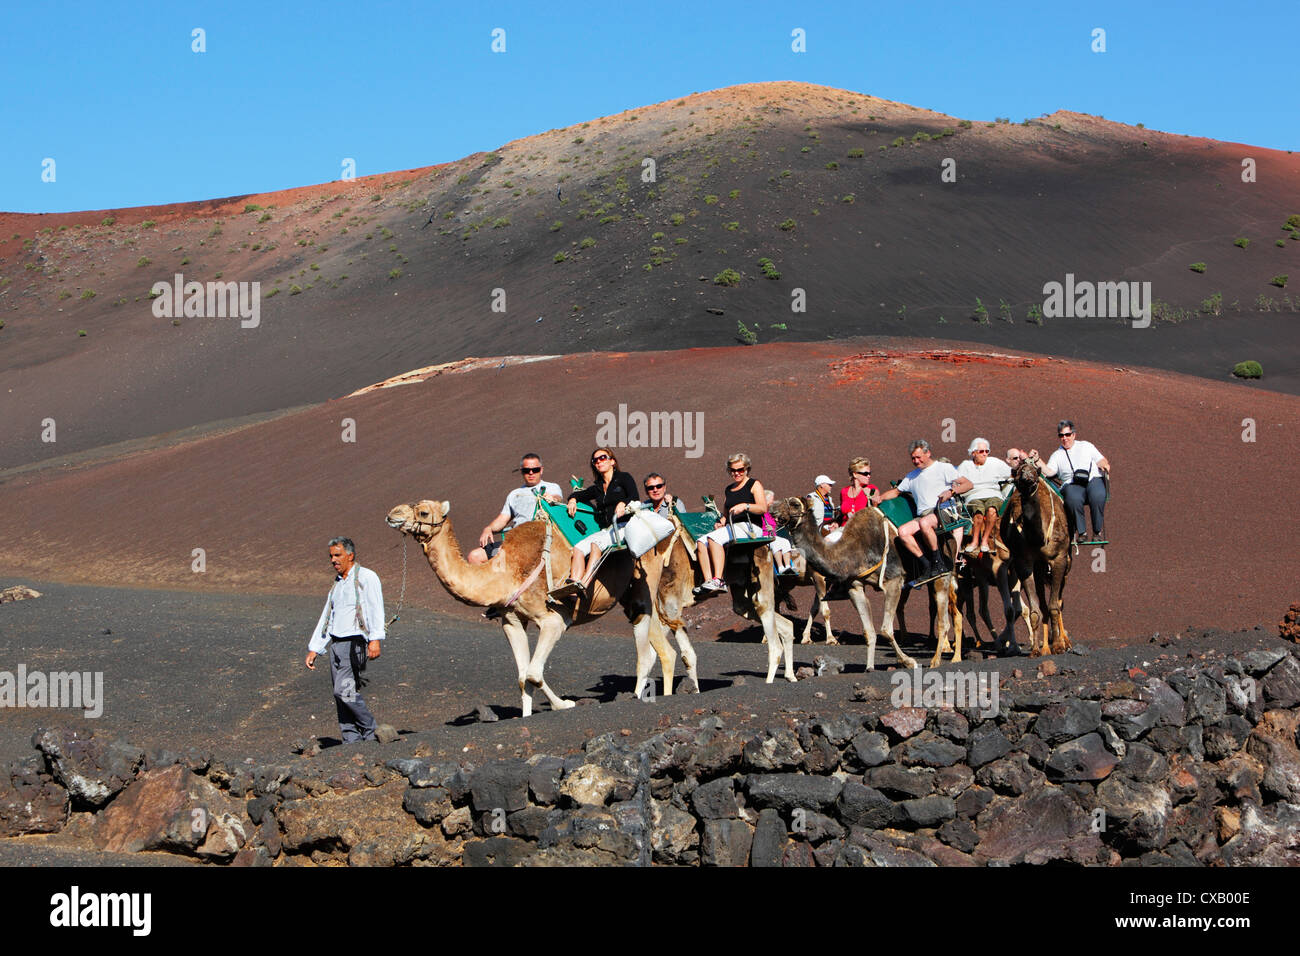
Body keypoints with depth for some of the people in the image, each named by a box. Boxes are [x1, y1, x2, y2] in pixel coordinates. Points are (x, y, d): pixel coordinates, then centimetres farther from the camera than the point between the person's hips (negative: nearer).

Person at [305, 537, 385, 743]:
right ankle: (352, 741, 6)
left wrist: (375, 639, -27)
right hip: (336, 644, 8)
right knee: (340, 696, 3)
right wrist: (314, 649, 21)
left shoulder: (366, 577, -3)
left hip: (354, 643, -8)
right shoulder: (337, 583, 21)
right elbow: (326, 618, 25)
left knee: (344, 690, -18)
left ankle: (371, 732, -4)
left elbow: (375, 608, -15)